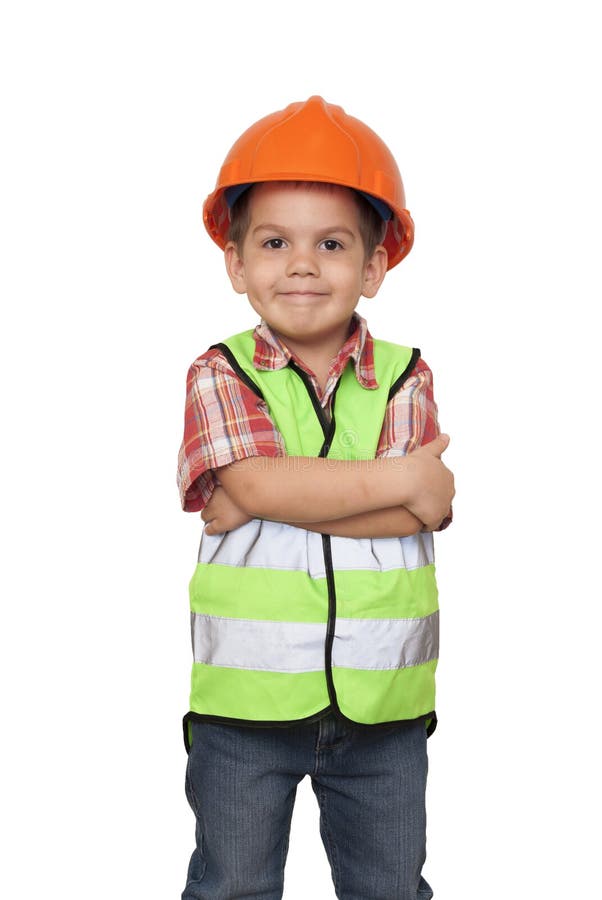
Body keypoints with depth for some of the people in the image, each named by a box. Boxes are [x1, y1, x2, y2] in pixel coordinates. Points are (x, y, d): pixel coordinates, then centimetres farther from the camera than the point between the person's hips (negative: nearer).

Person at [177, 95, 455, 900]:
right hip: (245, 701, -1)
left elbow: (421, 510, -15)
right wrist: (399, 480, -18)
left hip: (382, 705, 2)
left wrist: (264, 504, -19)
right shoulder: (220, 375, -5)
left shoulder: (405, 378, -1)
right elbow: (256, 483, -21)